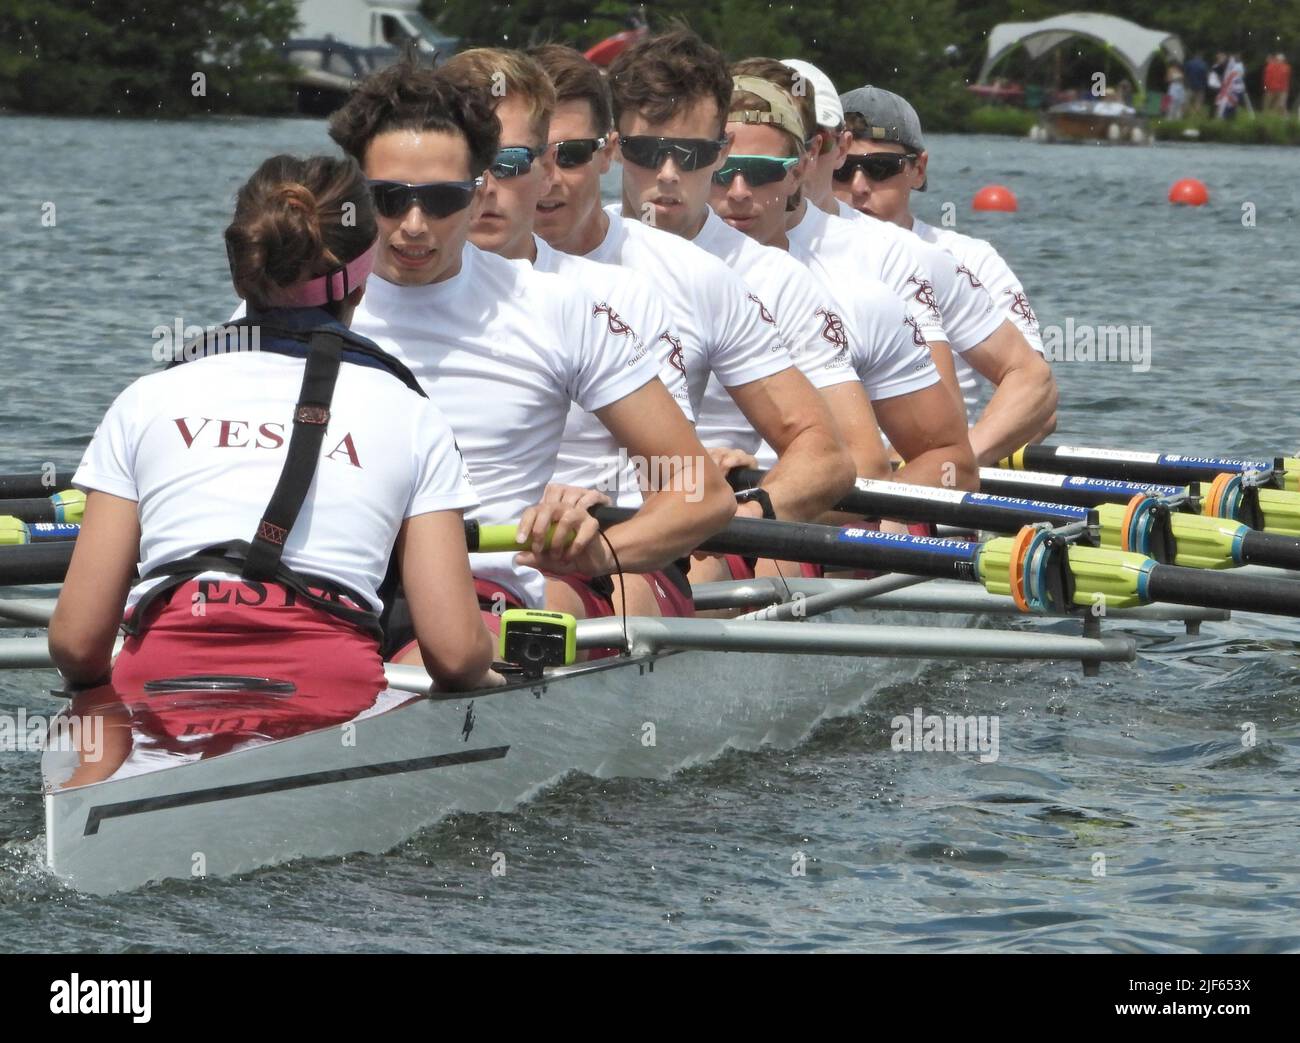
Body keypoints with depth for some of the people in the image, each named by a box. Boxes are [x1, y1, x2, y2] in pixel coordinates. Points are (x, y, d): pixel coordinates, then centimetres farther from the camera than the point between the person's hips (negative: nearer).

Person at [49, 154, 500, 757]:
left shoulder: (148, 402, 15)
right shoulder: (410, 415, 13)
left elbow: (75, 643, 9)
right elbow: (455, 654, 6)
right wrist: (485, 679, 29)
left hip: (158, 711, 1)